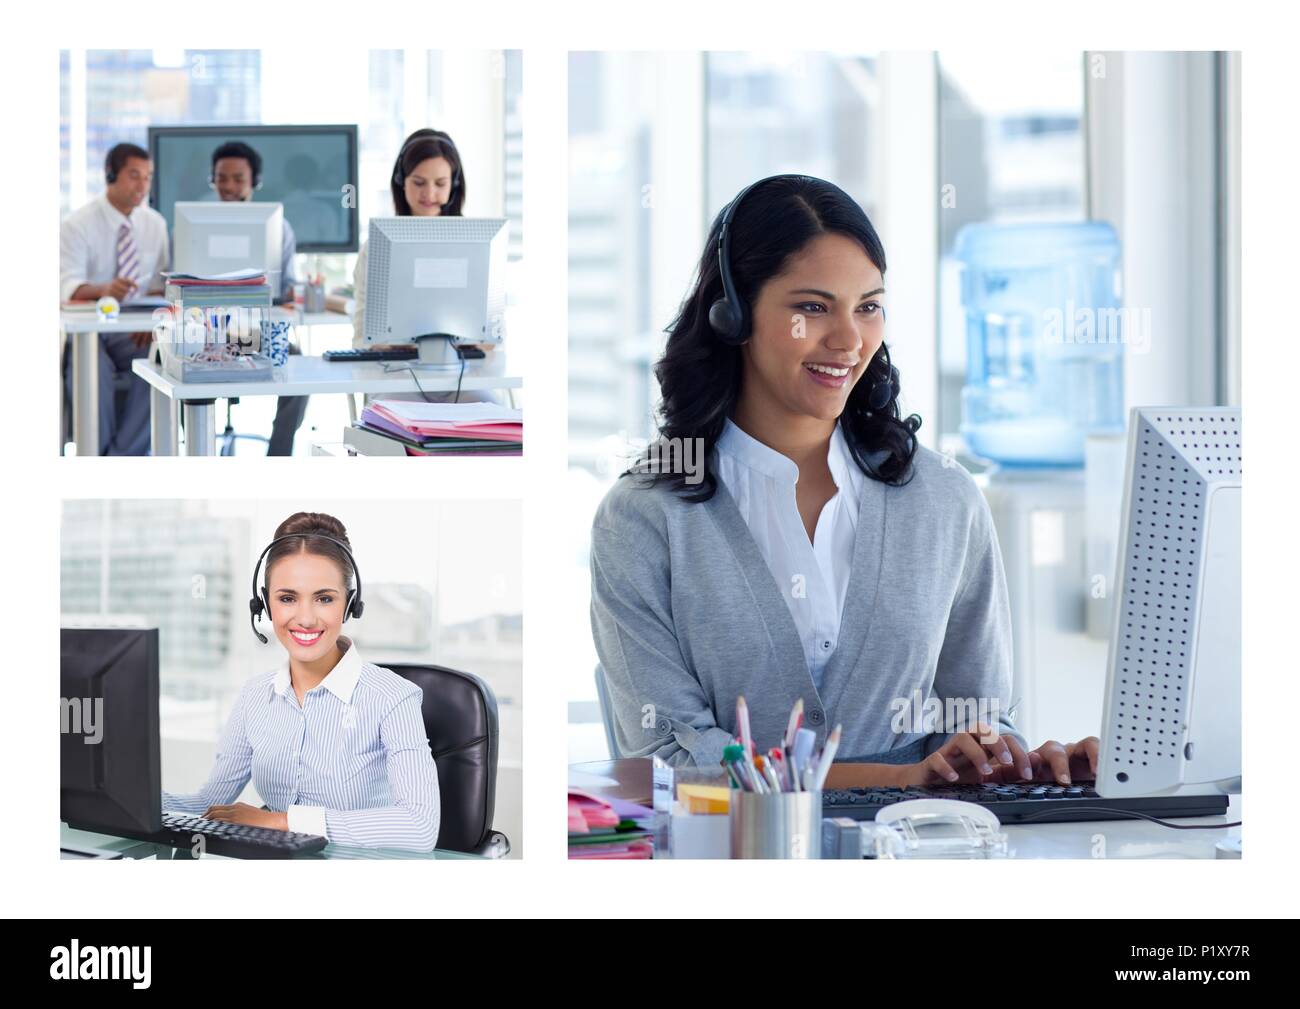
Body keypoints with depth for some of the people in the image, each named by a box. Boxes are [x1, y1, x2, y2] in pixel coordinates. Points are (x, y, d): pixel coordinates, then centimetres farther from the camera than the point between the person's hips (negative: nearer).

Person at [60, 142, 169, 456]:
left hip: (133, 334, 3)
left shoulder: (155, 224, 7)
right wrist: (104, 290, -43)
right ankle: (99, 457, -17)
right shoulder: (77, 224, -7)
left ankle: (122, 459, -24)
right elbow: (68, 287, -20)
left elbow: (160, 284, 6)